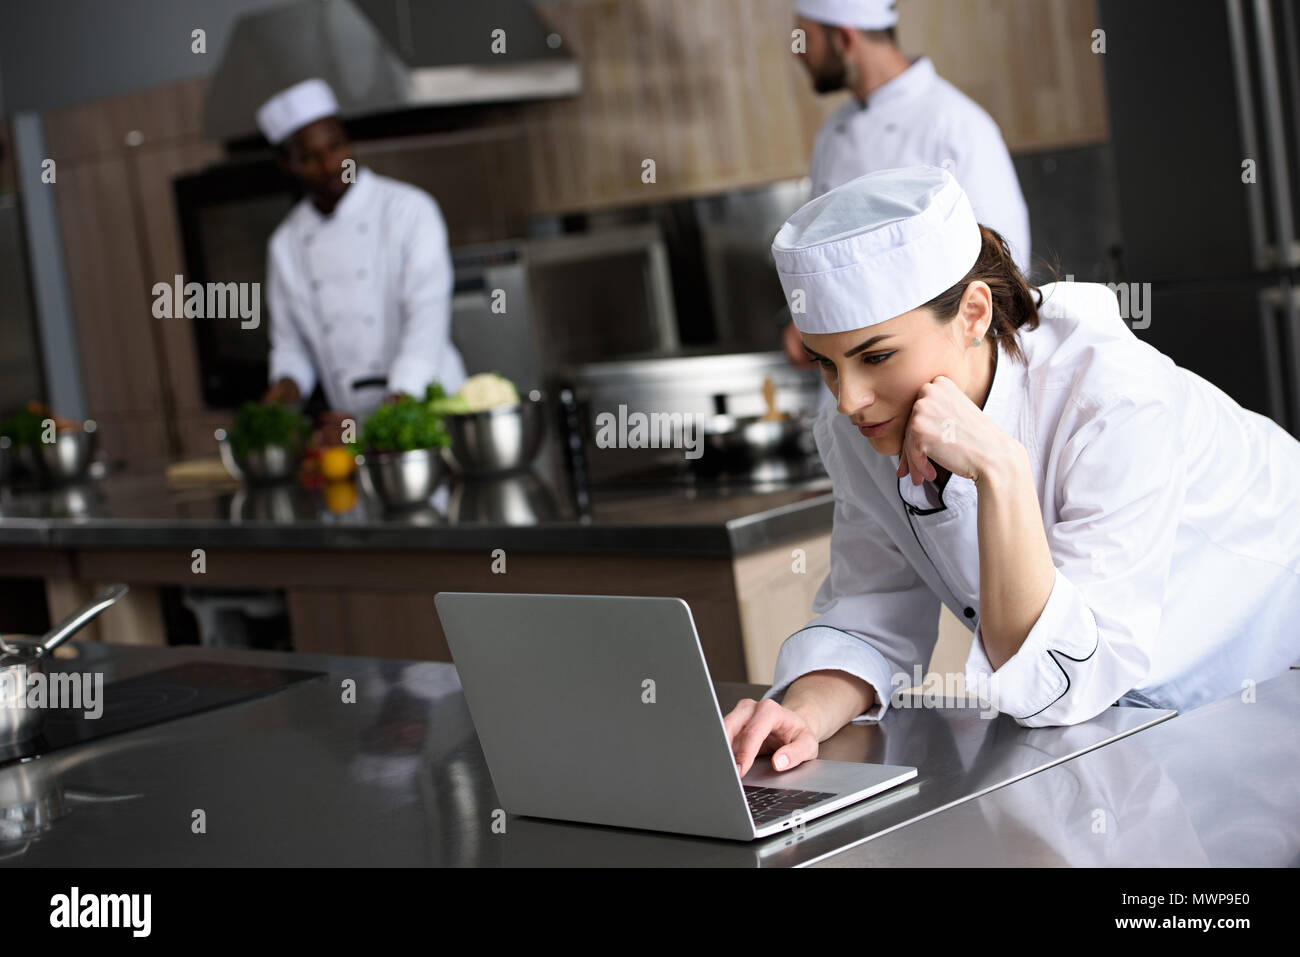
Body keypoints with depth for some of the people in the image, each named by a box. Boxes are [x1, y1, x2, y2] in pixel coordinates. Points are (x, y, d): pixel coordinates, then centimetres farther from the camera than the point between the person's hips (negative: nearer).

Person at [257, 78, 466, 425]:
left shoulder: (409, 209, -1)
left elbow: (427, 317, -10)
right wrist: (288, 382, 1)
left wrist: (397, 405, -20)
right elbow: (289, 340, 22)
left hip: (425, 407, -3)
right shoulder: (285, 246, 12)